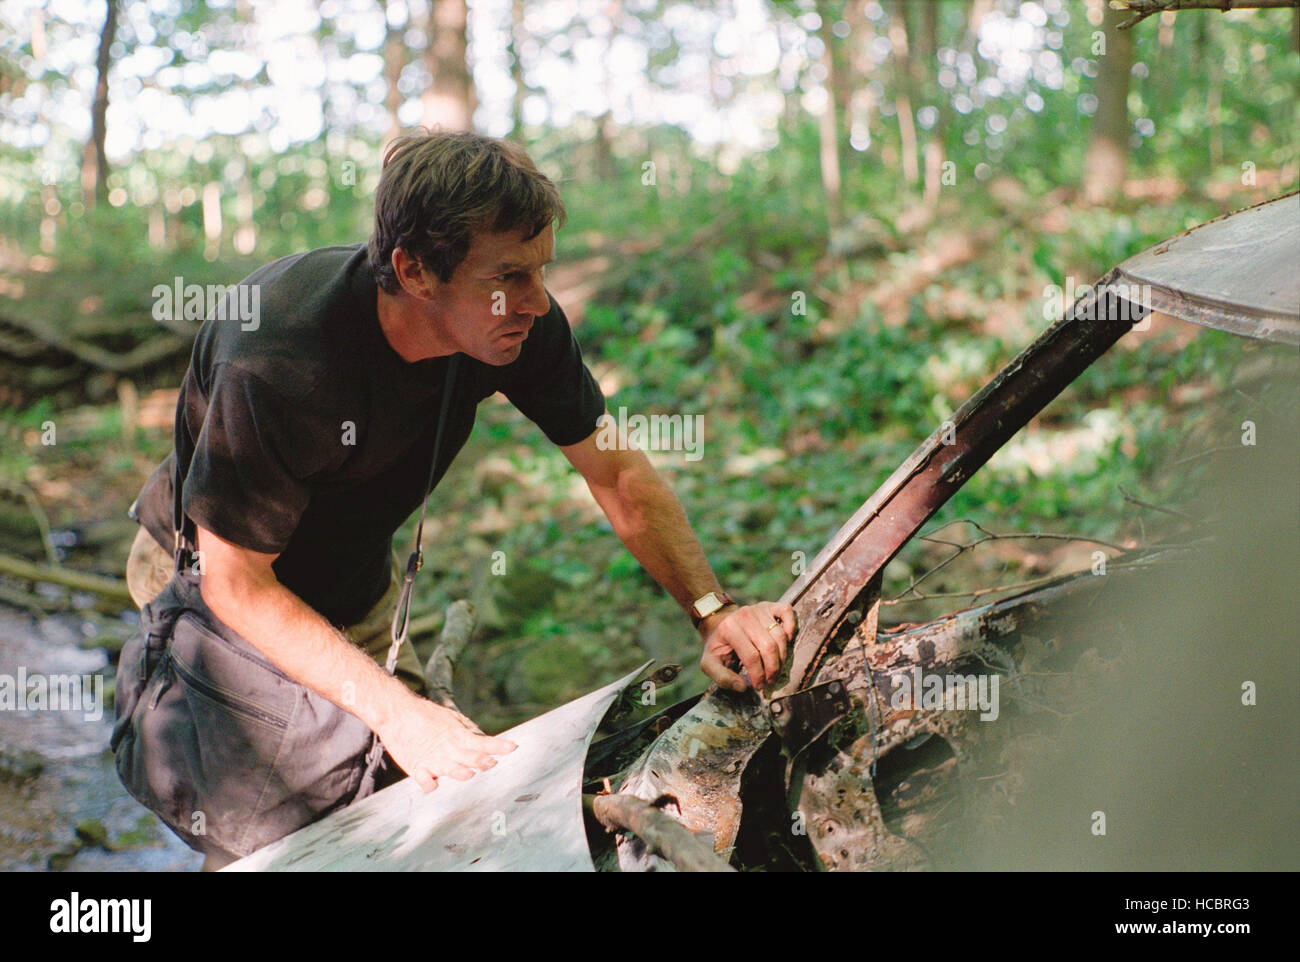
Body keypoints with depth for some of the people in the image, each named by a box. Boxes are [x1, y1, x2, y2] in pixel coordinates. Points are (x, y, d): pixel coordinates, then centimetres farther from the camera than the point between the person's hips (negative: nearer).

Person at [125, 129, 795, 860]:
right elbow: (236, 582, -33)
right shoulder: (276, 363, -41)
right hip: (208, 575, -5)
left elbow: (619, 472, -12)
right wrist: (395, 713, -42)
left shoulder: (521, 324, -24)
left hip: (357, 581, 5)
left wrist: (713, 610, -25)